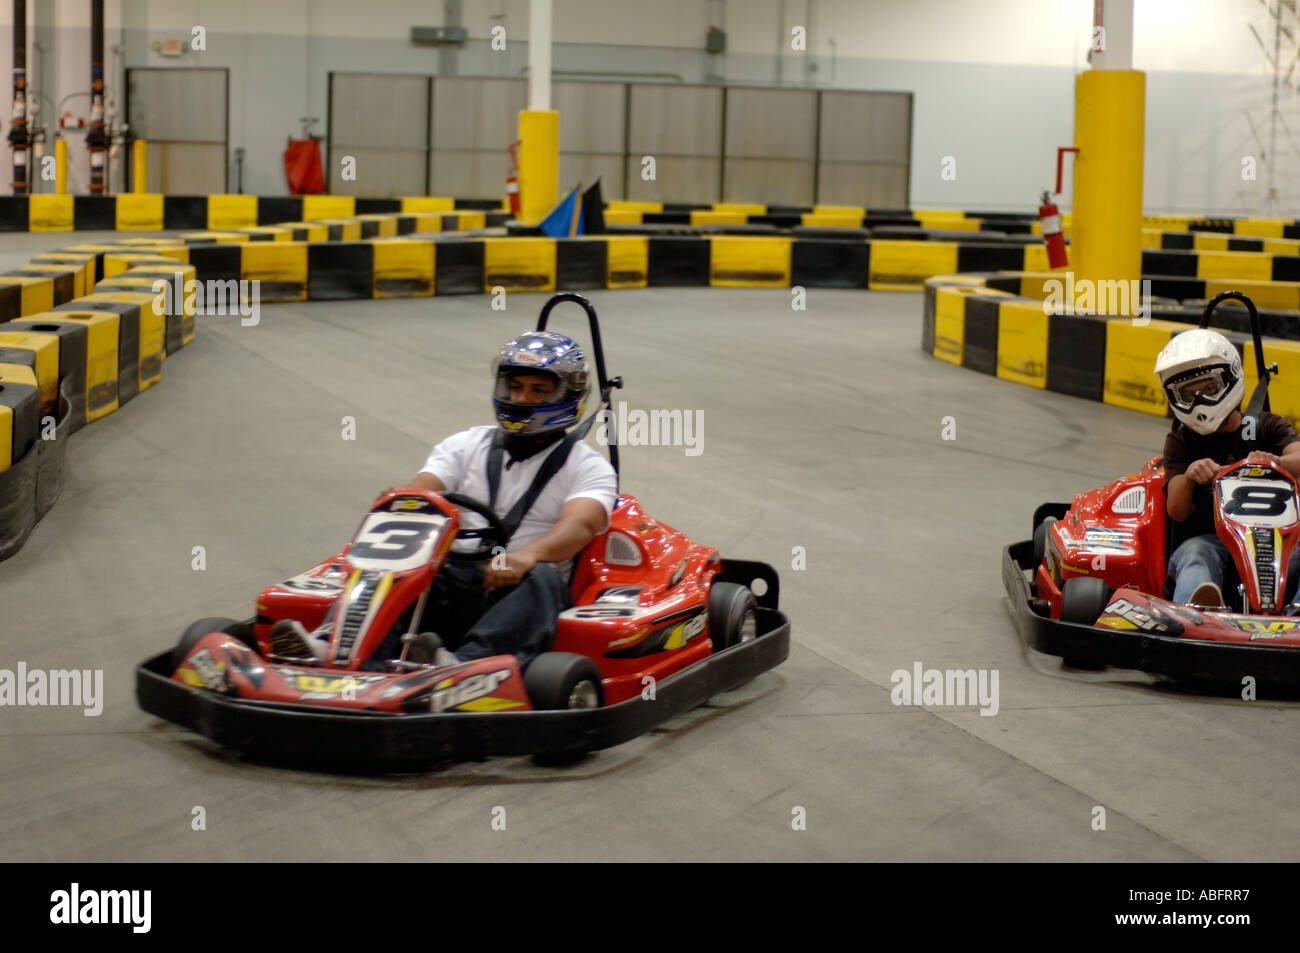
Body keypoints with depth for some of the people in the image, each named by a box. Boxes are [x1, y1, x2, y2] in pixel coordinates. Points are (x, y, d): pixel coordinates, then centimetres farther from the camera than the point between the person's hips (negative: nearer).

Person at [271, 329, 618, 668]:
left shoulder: (589, 467, 10)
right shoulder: (467, 446, 22)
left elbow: (578, 526, -11)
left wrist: (527, 555, -34)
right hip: (449, 579, 3)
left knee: (541, 577, -36)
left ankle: (460, 666, -61)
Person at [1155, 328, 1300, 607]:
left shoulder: (1268, 428, 16)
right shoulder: (1181, 441, 16)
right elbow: (1176, 511, 1)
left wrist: (1274, 462, -33)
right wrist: (1188, 476, -22)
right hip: (1205, 539, -1)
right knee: (1196, 554, -36)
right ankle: (1197, 606, -69)